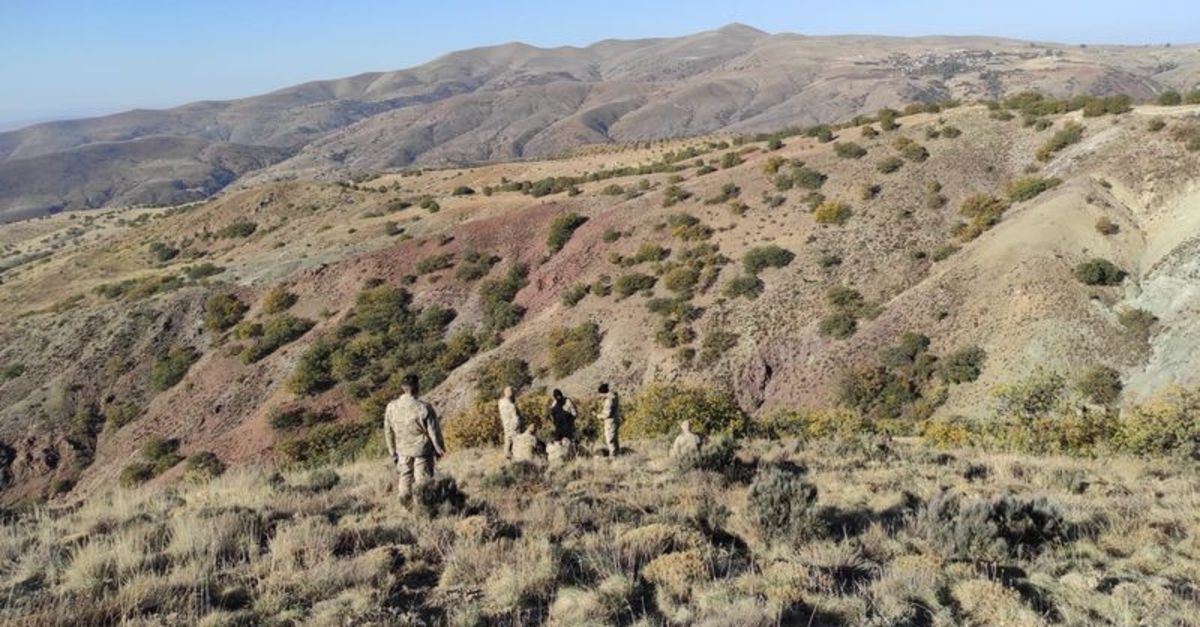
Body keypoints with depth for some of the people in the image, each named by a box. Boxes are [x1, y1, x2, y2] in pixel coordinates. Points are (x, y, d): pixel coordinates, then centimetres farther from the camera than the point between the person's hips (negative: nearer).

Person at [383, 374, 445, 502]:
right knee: (422, 481, 10)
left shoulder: (391, 407, -9)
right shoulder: (424, 408, -23)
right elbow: (434, 432, -14)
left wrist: (393, 452, 14)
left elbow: (388, 432, 1)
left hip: (403, 450, 4)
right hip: (422, 450, -4)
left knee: (405, 477, 20)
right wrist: (439, 450, 2)